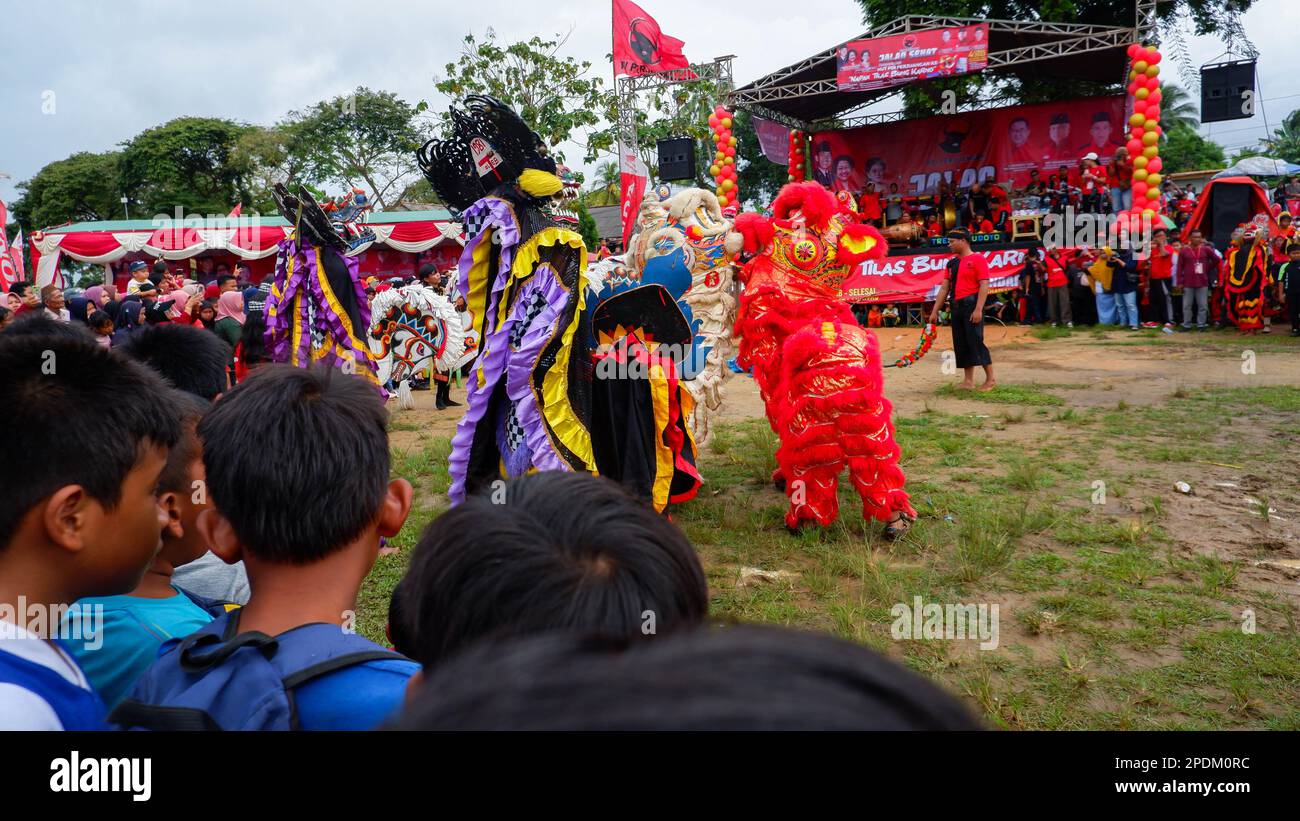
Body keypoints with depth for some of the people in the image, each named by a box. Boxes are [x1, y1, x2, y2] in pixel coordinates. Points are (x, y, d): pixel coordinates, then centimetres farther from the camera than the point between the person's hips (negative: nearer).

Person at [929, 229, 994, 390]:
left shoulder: (978, 259, -6)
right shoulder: (952, 263, 16)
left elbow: (984, 285, -13)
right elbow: (944, 288, 18)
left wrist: (978, 309, -21)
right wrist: (935, 311, 14)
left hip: (971, 305, -7)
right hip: (957, 307, 7)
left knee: (976, 342, -9)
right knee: (961, 344, 7)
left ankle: (990, 379, -1)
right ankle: (968, 381, 12)